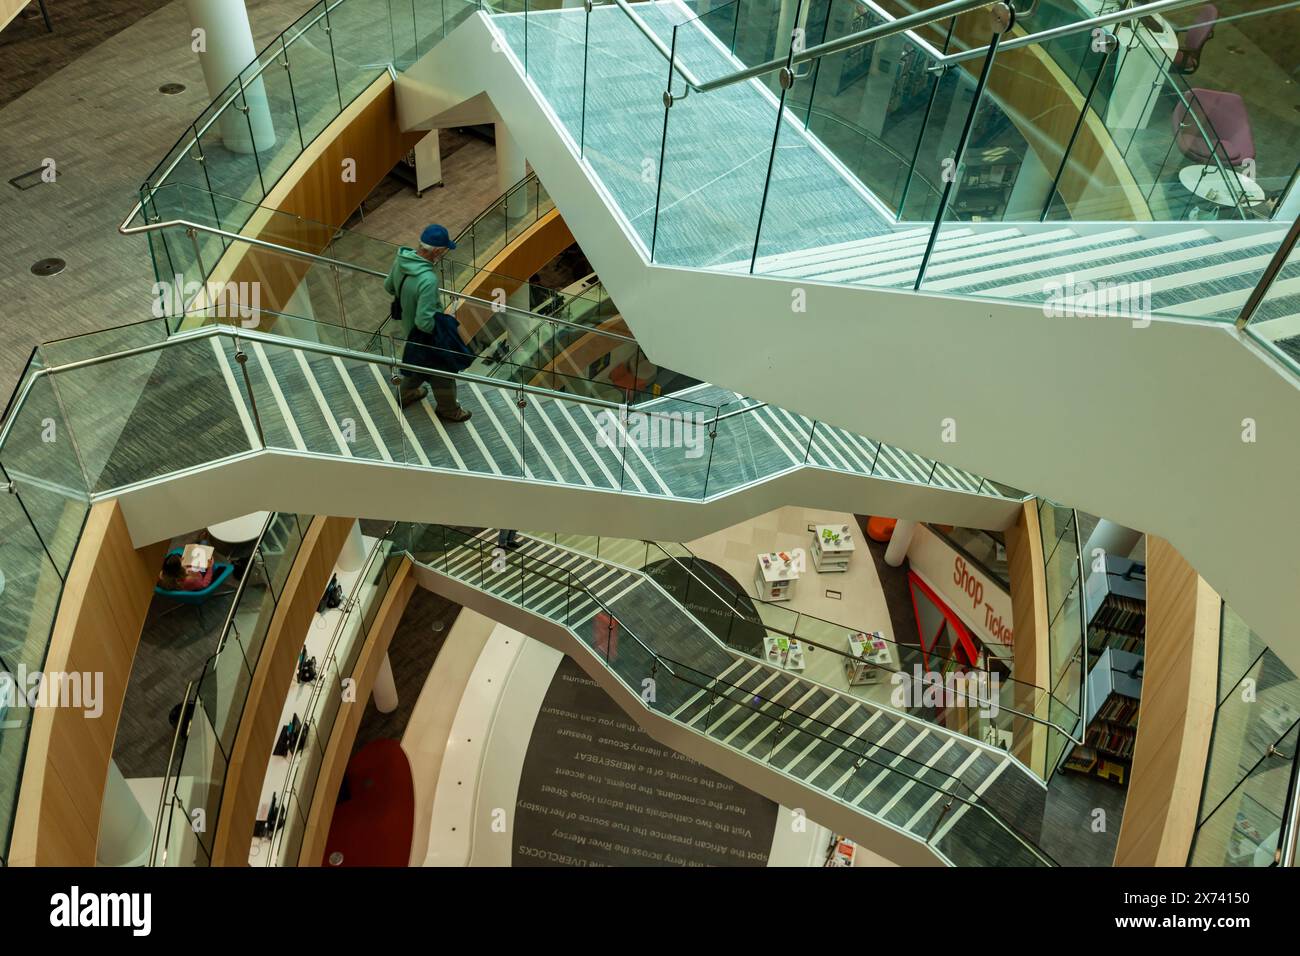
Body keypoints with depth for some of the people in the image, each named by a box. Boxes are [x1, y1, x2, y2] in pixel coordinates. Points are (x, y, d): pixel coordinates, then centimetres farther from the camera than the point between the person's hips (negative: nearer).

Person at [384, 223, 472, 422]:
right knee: (442, 373, 19)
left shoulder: (401, 258, -17)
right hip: (427, 337, -7)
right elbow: (424, 322, -36)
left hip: (407, 327, 7)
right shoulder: (428, 280, -41)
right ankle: (448, 410, 41)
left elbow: (388, 286, 3)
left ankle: (408, 394, 57)